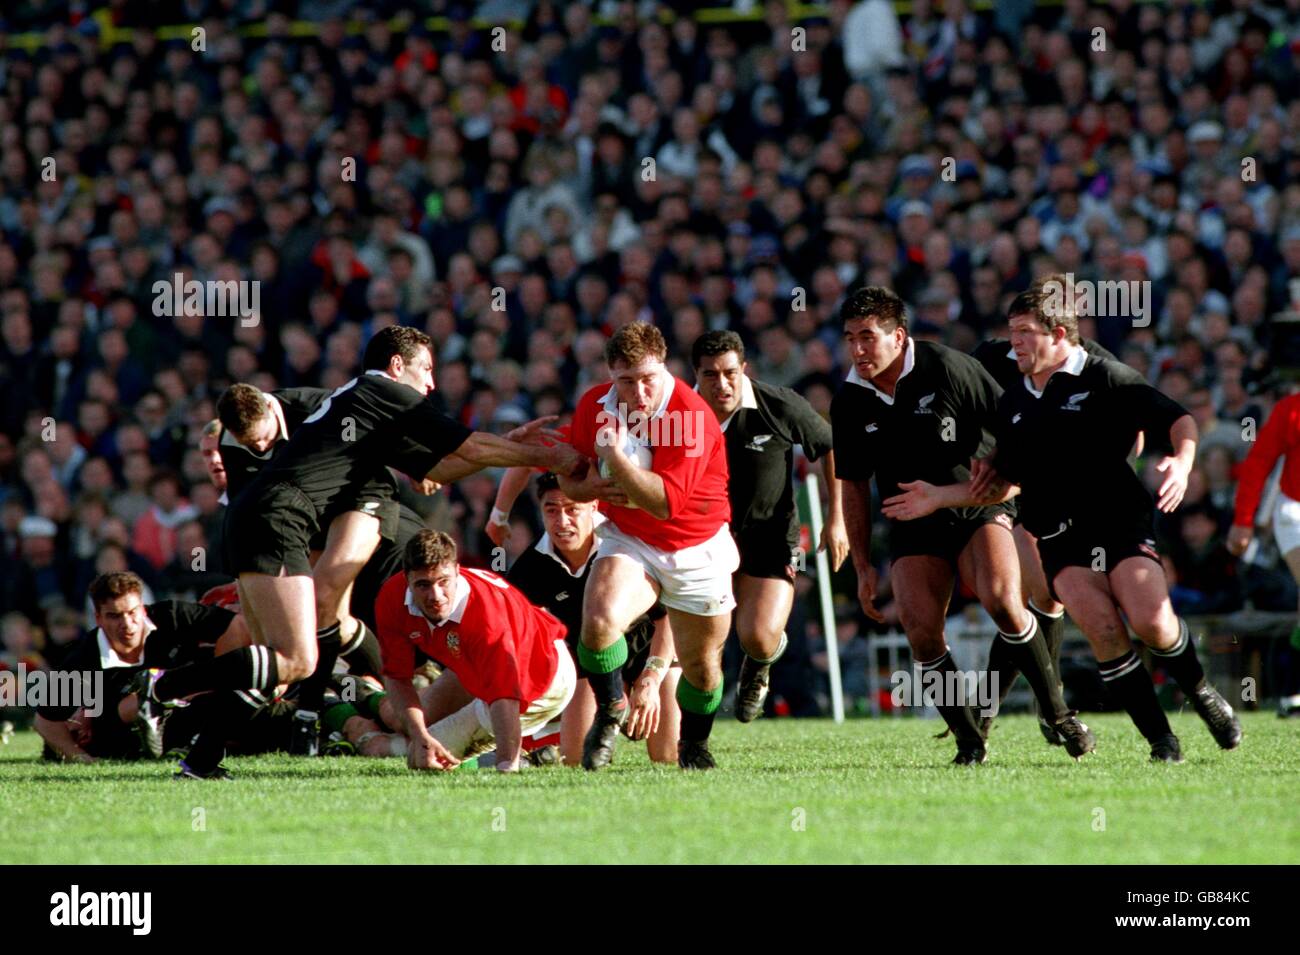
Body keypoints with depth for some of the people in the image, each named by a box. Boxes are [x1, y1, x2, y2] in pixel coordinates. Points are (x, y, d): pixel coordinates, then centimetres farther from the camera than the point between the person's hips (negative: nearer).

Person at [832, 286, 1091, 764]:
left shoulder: (948, 369, -13)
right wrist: (863, 567, 8)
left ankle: (1058, 713, -10)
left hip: (979, 509, -3)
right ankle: (969, 742, -3)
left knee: (1002, 600, -25)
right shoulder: (849, 402, -2)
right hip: (913, 526, 3)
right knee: (920, 629, -16)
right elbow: (854, 485, 10)